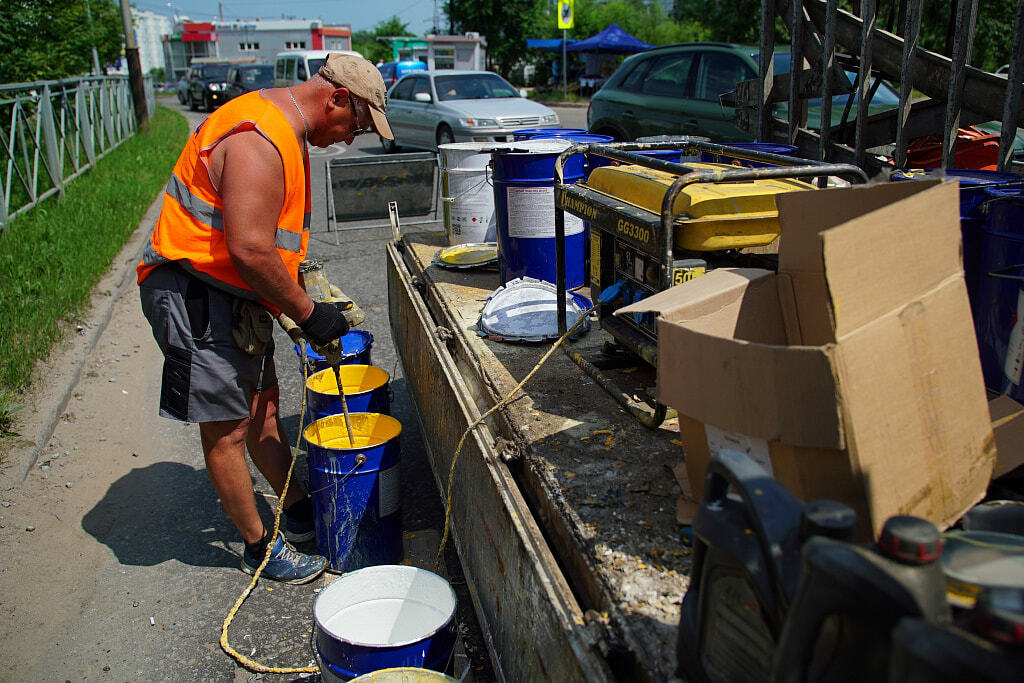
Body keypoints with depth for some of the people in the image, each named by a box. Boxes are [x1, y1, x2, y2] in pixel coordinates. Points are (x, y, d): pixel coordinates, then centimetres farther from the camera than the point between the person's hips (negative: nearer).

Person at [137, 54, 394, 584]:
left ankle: (299, 512, 33)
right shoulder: (259, 141, -23)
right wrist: (308, 313, -18)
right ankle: (260, 547, 15)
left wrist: (306, 304, 13)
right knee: (228, 430, 1)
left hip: (236, 296, 11)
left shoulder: (284, 131, 12)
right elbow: (249, 249, -29)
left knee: (262, 408, 18)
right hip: (196, 296, -10)